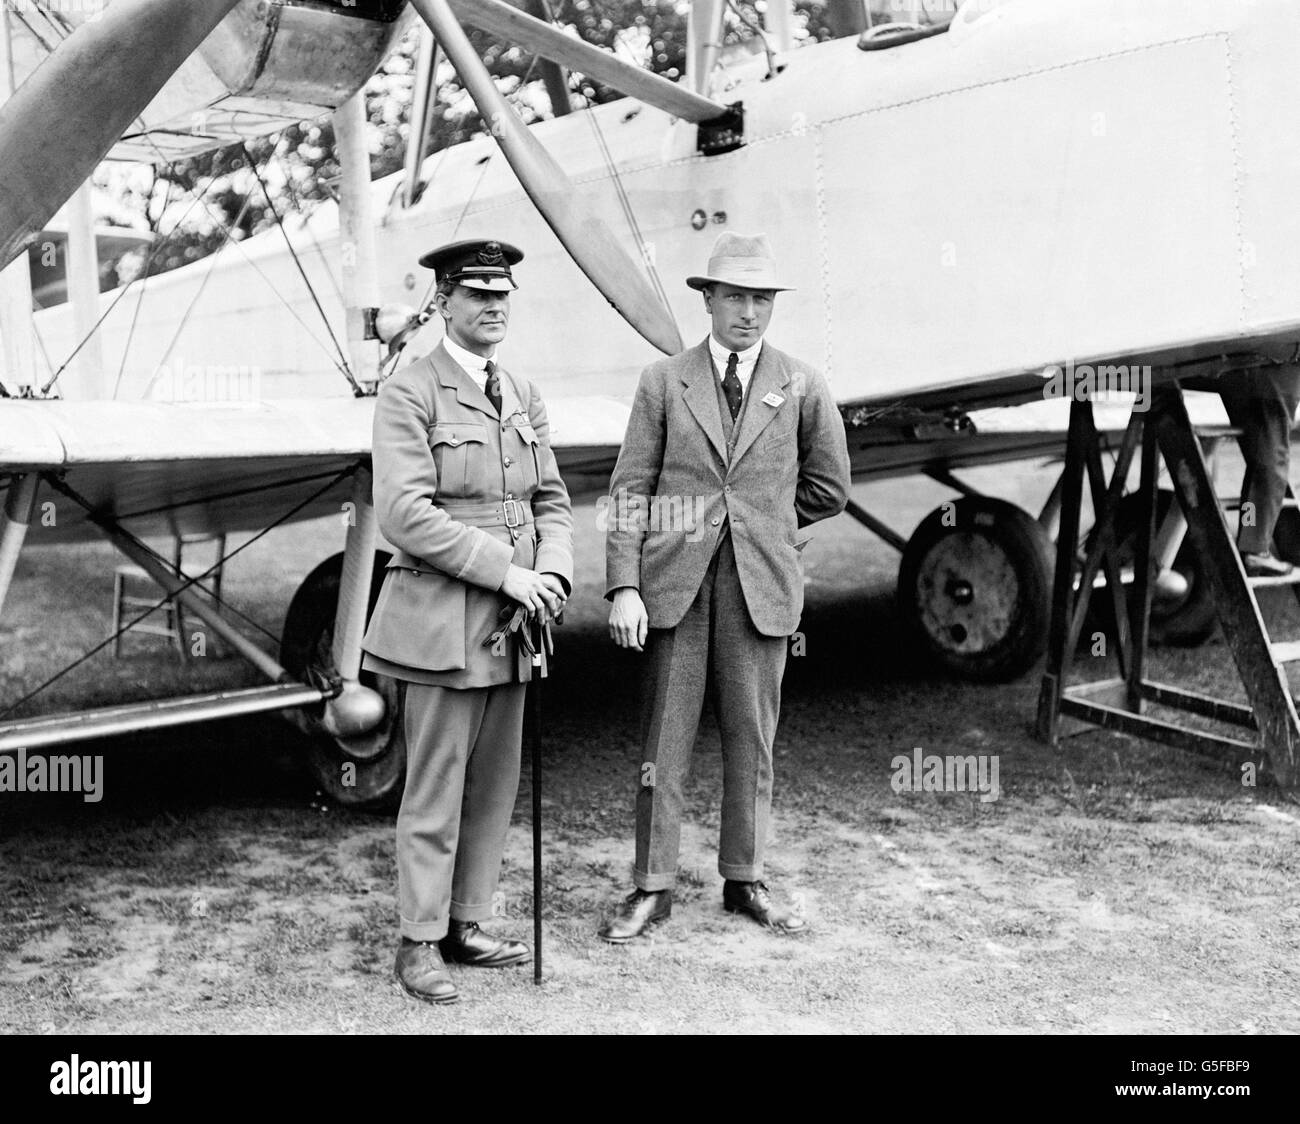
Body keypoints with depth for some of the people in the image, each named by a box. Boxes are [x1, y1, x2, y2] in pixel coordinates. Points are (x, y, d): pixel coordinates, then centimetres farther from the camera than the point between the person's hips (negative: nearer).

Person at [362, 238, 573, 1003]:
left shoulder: (524, 397, 14)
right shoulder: (409, 394, -7)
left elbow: (552, 501, 14)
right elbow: (405, 514, -17)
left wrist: (552, 575, -6)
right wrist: (505, 571, -18)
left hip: (512, 625, 7)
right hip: (443, 623, -6)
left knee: (496, 786, 12)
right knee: (435, 791, 1)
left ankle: (466, 927, 24)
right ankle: (420, 944, 13)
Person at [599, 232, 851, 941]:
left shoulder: (801, 388, 7)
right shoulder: (663, 382, 4)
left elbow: (828, 489, 17)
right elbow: (630, 491, 0)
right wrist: (624, 587, -8)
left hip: (761, 584, 1)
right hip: (674, 581, -1)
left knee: (752, 740, 8)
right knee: (663, 739, 3)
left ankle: (745, 882, 22)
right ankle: (651, 889, 13)